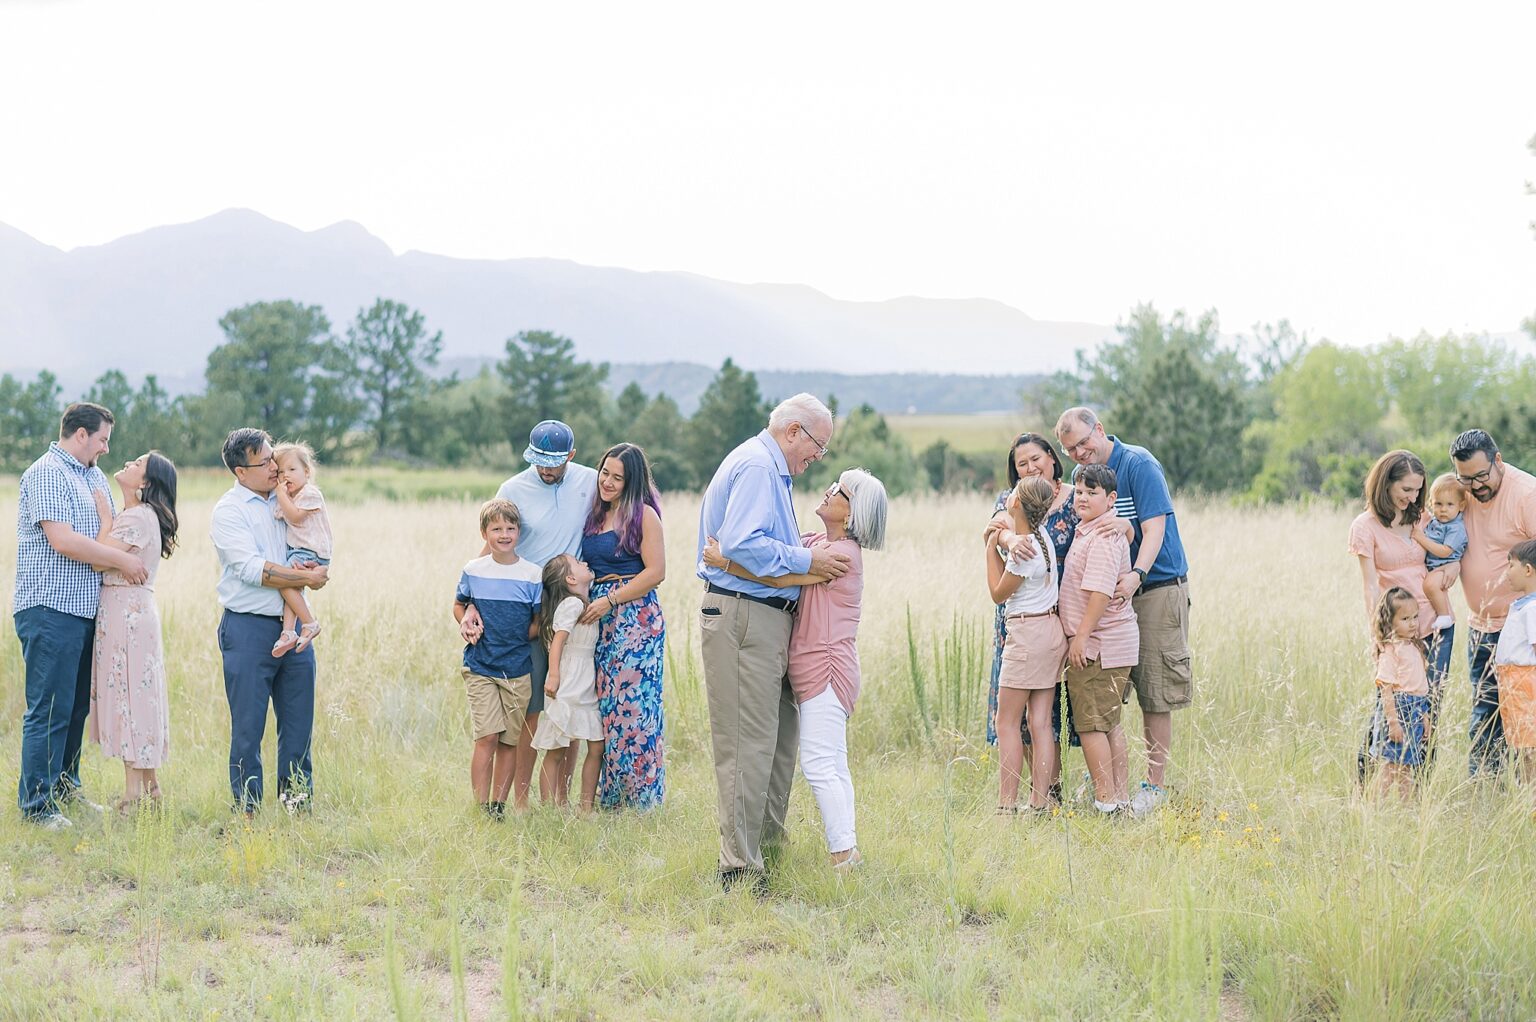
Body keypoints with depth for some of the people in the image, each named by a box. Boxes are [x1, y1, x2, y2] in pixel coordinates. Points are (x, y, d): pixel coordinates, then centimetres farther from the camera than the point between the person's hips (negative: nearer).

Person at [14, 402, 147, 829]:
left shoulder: (94, 476, 18)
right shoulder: (46, 474, -11)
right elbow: (62, 539, -20)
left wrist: (131, 560, 5)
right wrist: (122, 560, -15)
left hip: (83, 610, 9)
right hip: (50, 608, -9)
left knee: (77, 706, 15)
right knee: (49, 710, -7)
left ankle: (64, 788, 25)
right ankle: (37, 805, -3)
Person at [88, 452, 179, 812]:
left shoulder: (138, 517, -14)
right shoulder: (135, 515, 16)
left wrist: (106, 518, -11)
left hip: (127, 613, -10)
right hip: (131, 610, 10)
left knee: (128, 695, -6)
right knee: (139, 698, 12)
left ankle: (134, 794, -3)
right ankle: (150, 787, 17)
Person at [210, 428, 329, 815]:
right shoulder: (228, 511, -7)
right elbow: (253, 570, -17)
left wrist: (310, 568, -4)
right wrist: (305, 577, -14)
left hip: (292, 624, 6)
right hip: (248, 627, -6)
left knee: (298, 720, 9)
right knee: (248, 725, 0)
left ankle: (296, 798, 19)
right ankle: (246, 809, 9)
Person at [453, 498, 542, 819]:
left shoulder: (533, 575, -1)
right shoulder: (473, 571, 2)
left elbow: (539, 622, 6)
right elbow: (458, 605, 16)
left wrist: (523, 635, -10)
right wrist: (466, 621, -3)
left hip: (518, 669, 1)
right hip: (480, 667, -1)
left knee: (510, 740, 5)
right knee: (487, 736, -10)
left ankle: (499, 804, 15)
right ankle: (481, 806, -6)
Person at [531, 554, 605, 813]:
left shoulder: (586, 604, 15)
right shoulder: (572, 604, -12)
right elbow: (558, 640, -19)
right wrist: (553, 675, -25)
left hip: (585, 691, 9)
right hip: (566, 690, -9)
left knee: (597, 747, 5)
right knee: (557, 752, -3)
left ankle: (586, 808, 11)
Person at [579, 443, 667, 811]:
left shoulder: (643, 514, -4)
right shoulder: (595, 516, 16)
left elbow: (655, 572, -10)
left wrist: (610, 600, -13)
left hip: (636, 617, -7)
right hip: (600, 620, 7)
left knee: (632, 701, -7)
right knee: (605, 705, 5)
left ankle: (639, 795, 0)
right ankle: (609, 795, 10)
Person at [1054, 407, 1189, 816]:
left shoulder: (1139, 464, -13)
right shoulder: (1081, 476, 9)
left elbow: (1154, 529, -20)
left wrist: (1137, 575, -35)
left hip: (1157, 588, -7)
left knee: (1155, 696, -3)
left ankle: (1154, 785, 4)